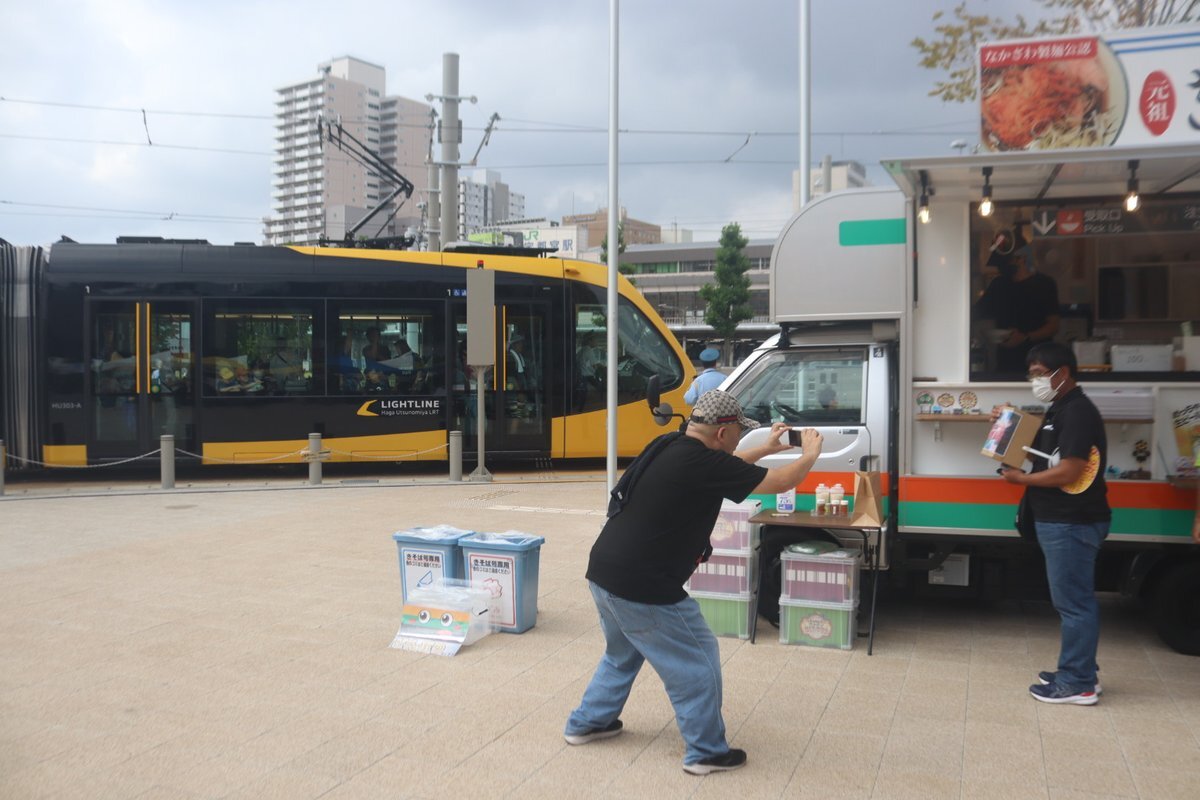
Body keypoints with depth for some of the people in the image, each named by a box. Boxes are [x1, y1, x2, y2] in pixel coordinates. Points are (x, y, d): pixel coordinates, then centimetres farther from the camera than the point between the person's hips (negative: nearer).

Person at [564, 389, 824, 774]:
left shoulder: (668, 447, 6)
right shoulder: (703, 464, -18)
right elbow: (780, 482, -9)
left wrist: (764, 449, 34)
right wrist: (810, 454, 10)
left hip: (603, 573, 9)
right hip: (642, 588, -9)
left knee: (622, 653, 30)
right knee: (697, 662, 9)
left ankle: (586, 723, 40)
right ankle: (706, 751, 19)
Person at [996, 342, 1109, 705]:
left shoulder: (1078, 412, -17)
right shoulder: (1060, 409, 14)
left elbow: (1067, 473, -23)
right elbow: (1043, 455, 23)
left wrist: (1020, 478, -10)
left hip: (1072, 523, -10)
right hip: (1061, 520, 10)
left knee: (1072, 601, -3)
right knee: (1074, 600, 16)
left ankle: (1078, 684, 5)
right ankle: (1077, 672, 25)